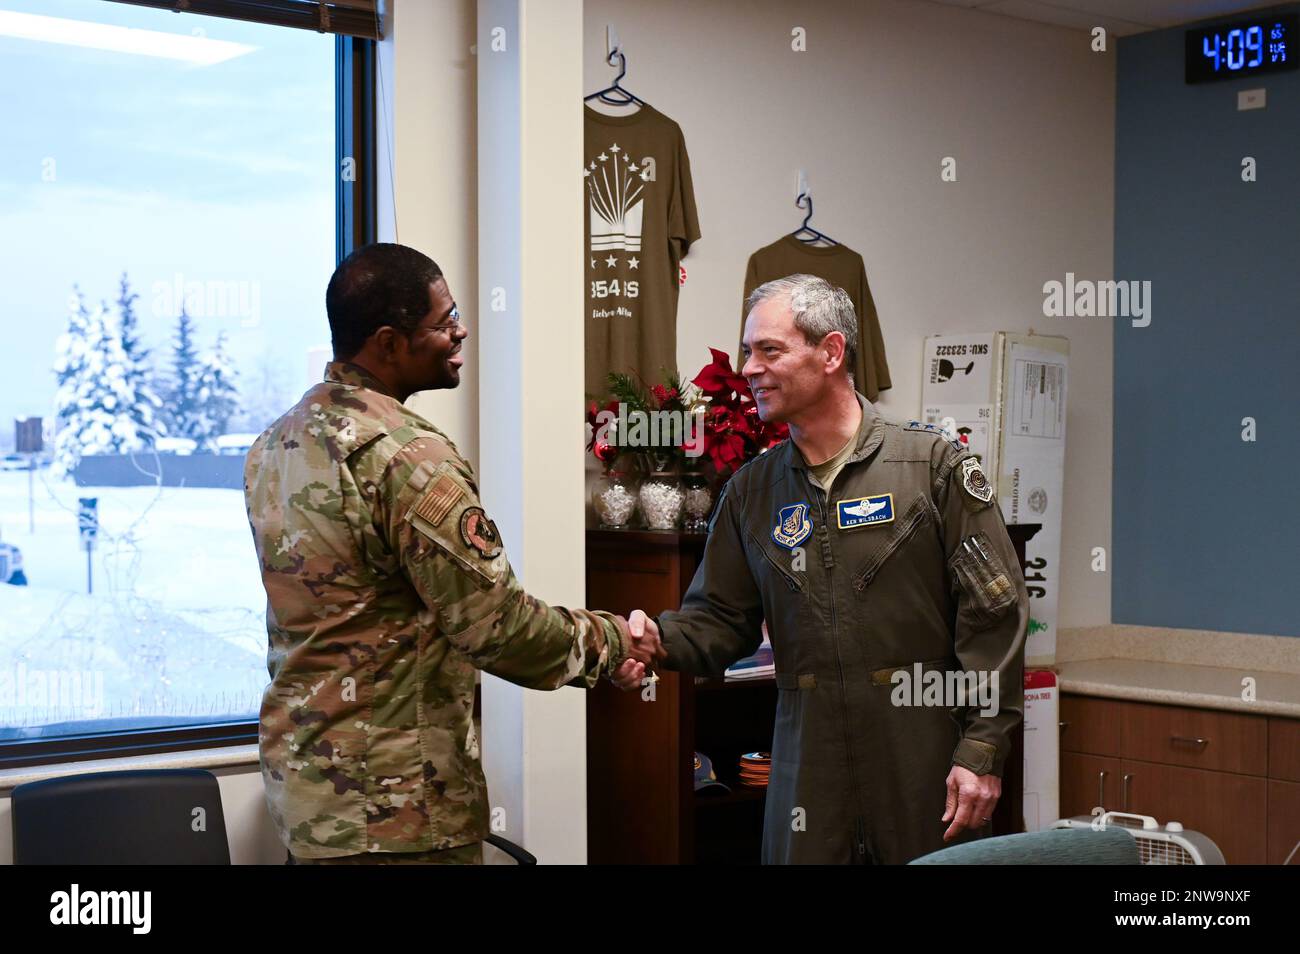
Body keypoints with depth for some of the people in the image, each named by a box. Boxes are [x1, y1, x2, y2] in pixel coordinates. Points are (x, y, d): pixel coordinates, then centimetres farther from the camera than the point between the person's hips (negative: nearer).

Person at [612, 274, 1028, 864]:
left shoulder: (932, 463, -4)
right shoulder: (751, 490, 10)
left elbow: (992, 615, -6)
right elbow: (720, 617, 12)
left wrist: (982, 752, -10)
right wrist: (661, 640, -11)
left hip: (924, 755, -3)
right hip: (808, 765, 3)